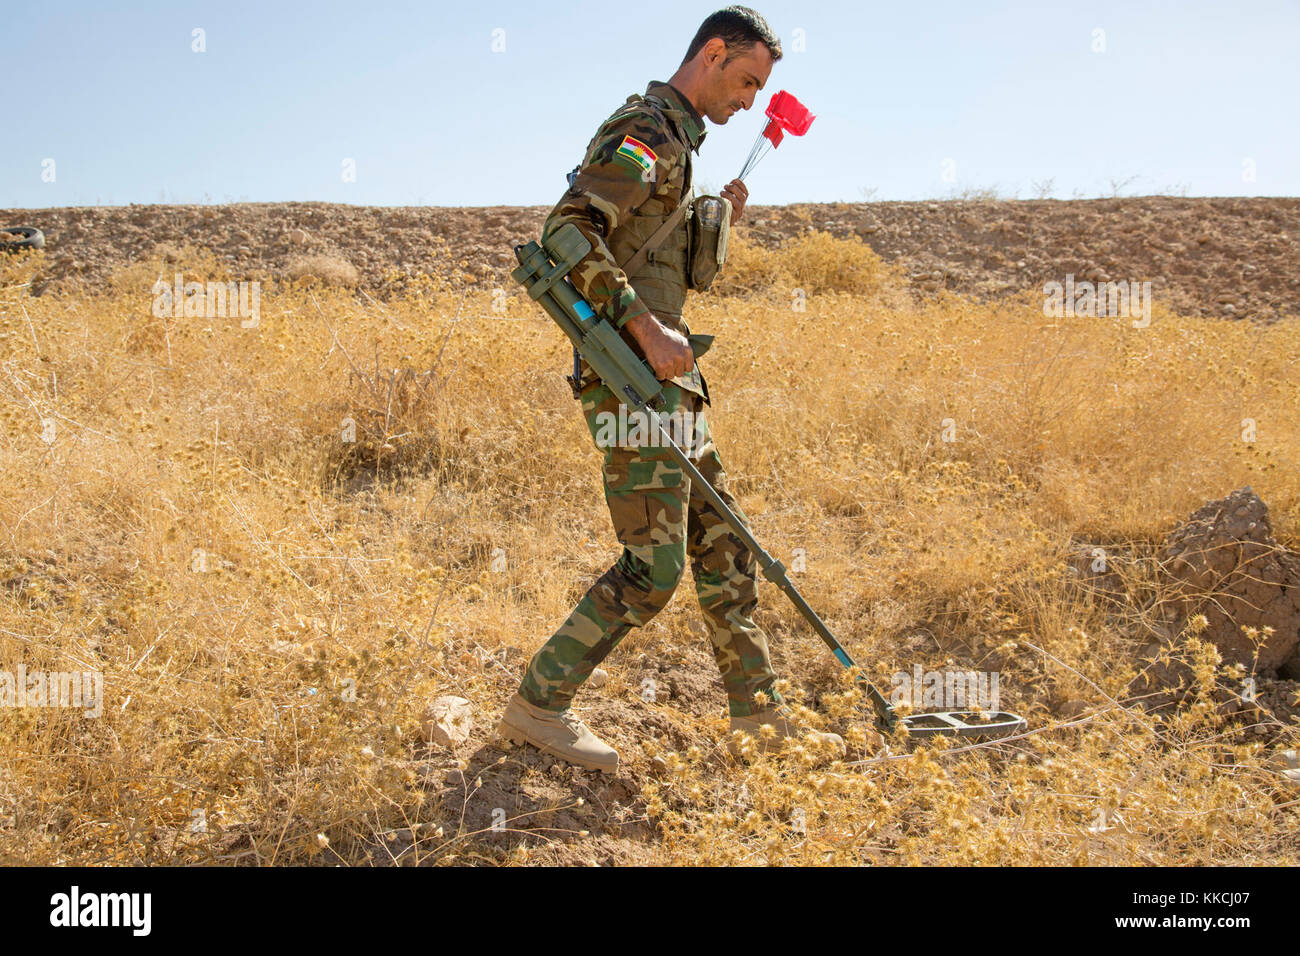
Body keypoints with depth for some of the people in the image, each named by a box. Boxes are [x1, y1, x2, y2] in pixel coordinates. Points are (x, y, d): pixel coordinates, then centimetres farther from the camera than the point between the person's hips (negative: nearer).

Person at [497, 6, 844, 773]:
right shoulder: (644, 128, -10)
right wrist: (646, 329, -28)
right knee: (654, 566, -9)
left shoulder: (678, 141, 21)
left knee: (723, 546, 13)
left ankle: (758, 715, 22)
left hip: (666, 377, 10)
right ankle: (538, 706, 3)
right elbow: (568, 229, -24)